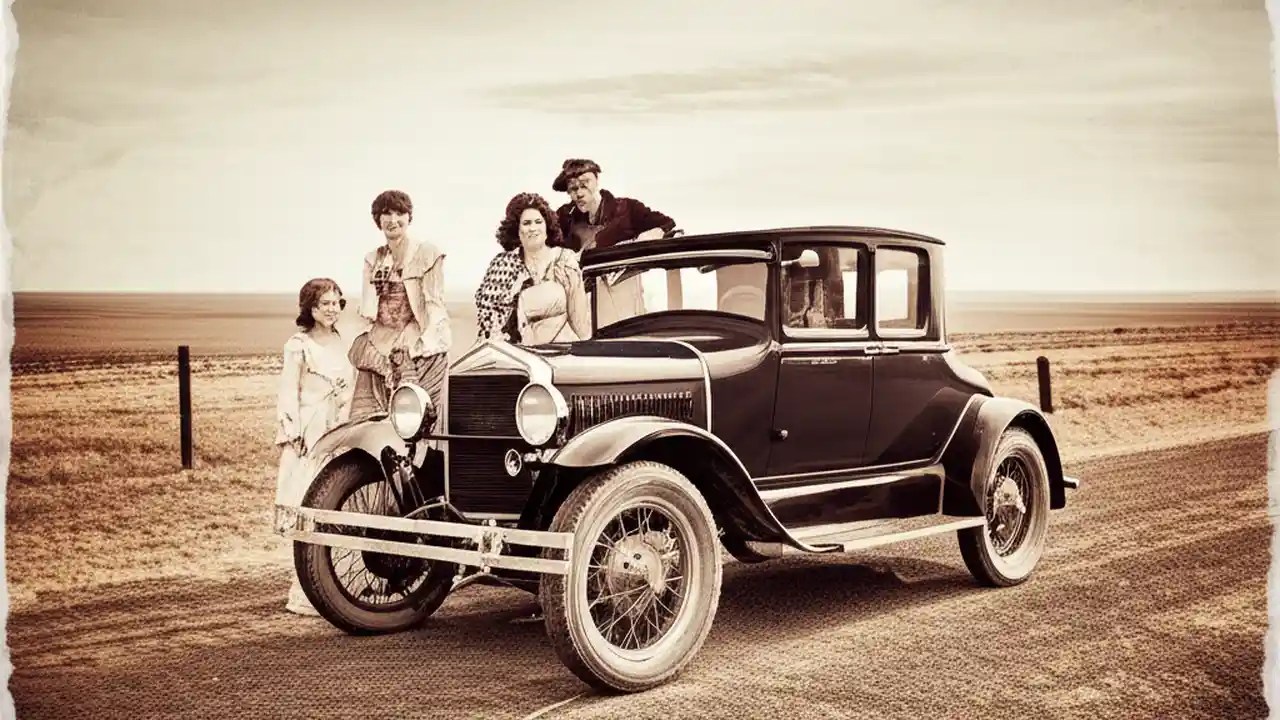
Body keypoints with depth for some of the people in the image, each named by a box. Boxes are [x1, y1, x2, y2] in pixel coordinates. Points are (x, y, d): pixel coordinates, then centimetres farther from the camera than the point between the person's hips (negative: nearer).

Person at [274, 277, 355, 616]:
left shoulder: (340, 342, 15)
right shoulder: (299, 345, -5)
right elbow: (288, 396, -7)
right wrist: (296, 438, -13)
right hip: (308, 438, -7)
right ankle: (303, 595, -6)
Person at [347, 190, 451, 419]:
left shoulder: (428, 253, 2)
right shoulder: (372, 259, 17)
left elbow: (435, 303, -4)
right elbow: (367, 310, 17)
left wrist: (425, 340, -14)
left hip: (419, 346, -5)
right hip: (379, 348, 5)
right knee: (364, 421, -4)